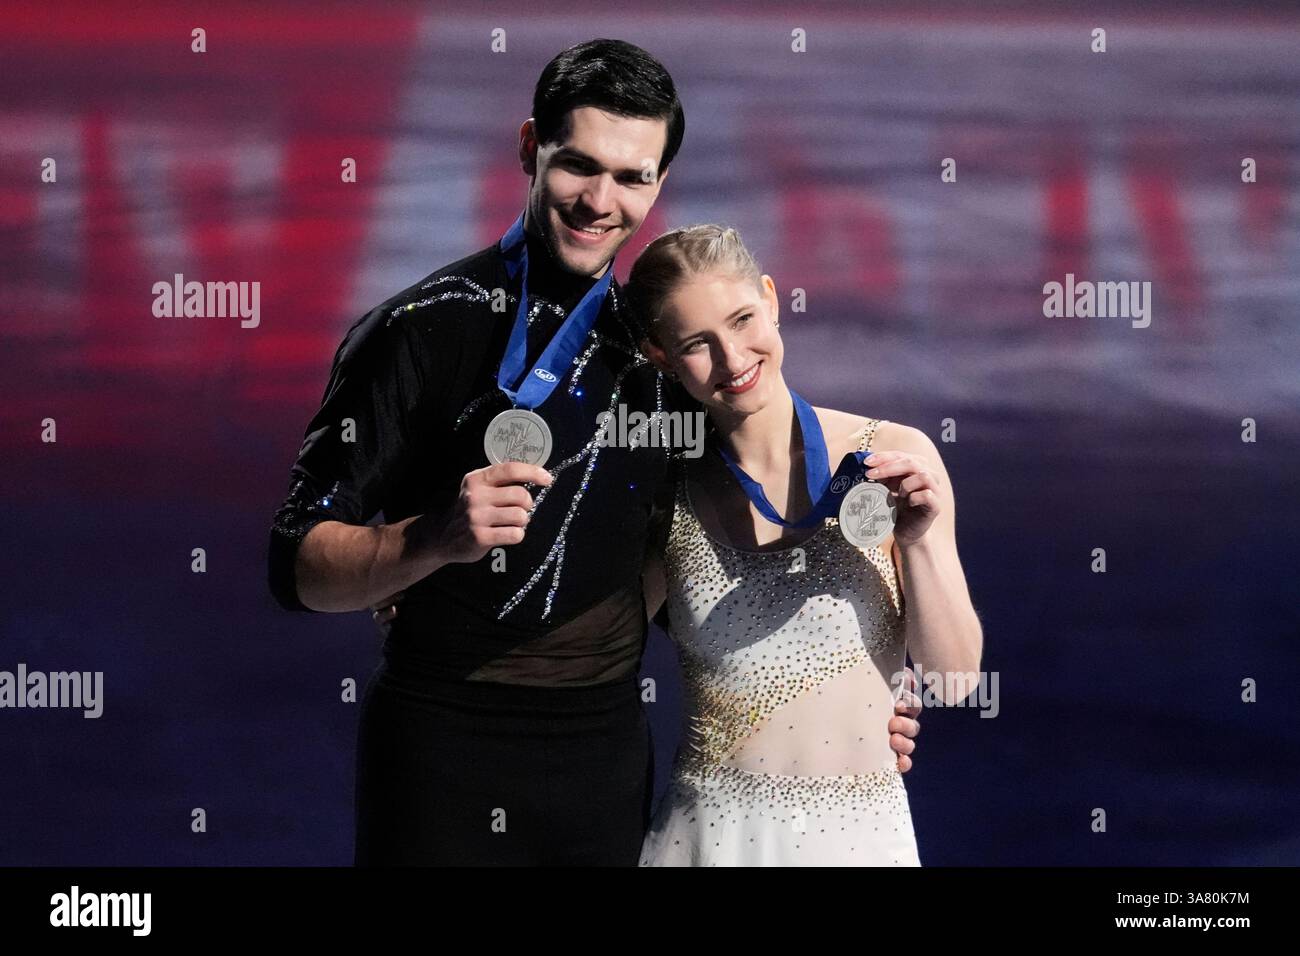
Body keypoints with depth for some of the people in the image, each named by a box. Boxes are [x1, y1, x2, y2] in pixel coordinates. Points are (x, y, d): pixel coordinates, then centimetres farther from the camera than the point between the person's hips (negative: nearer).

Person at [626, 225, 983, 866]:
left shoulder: (894, 458, -5)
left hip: (860, 833, -1)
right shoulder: (667, 494, -1)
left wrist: (916, 543, -16)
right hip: (709, 831, 1)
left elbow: (953, 676, -2)